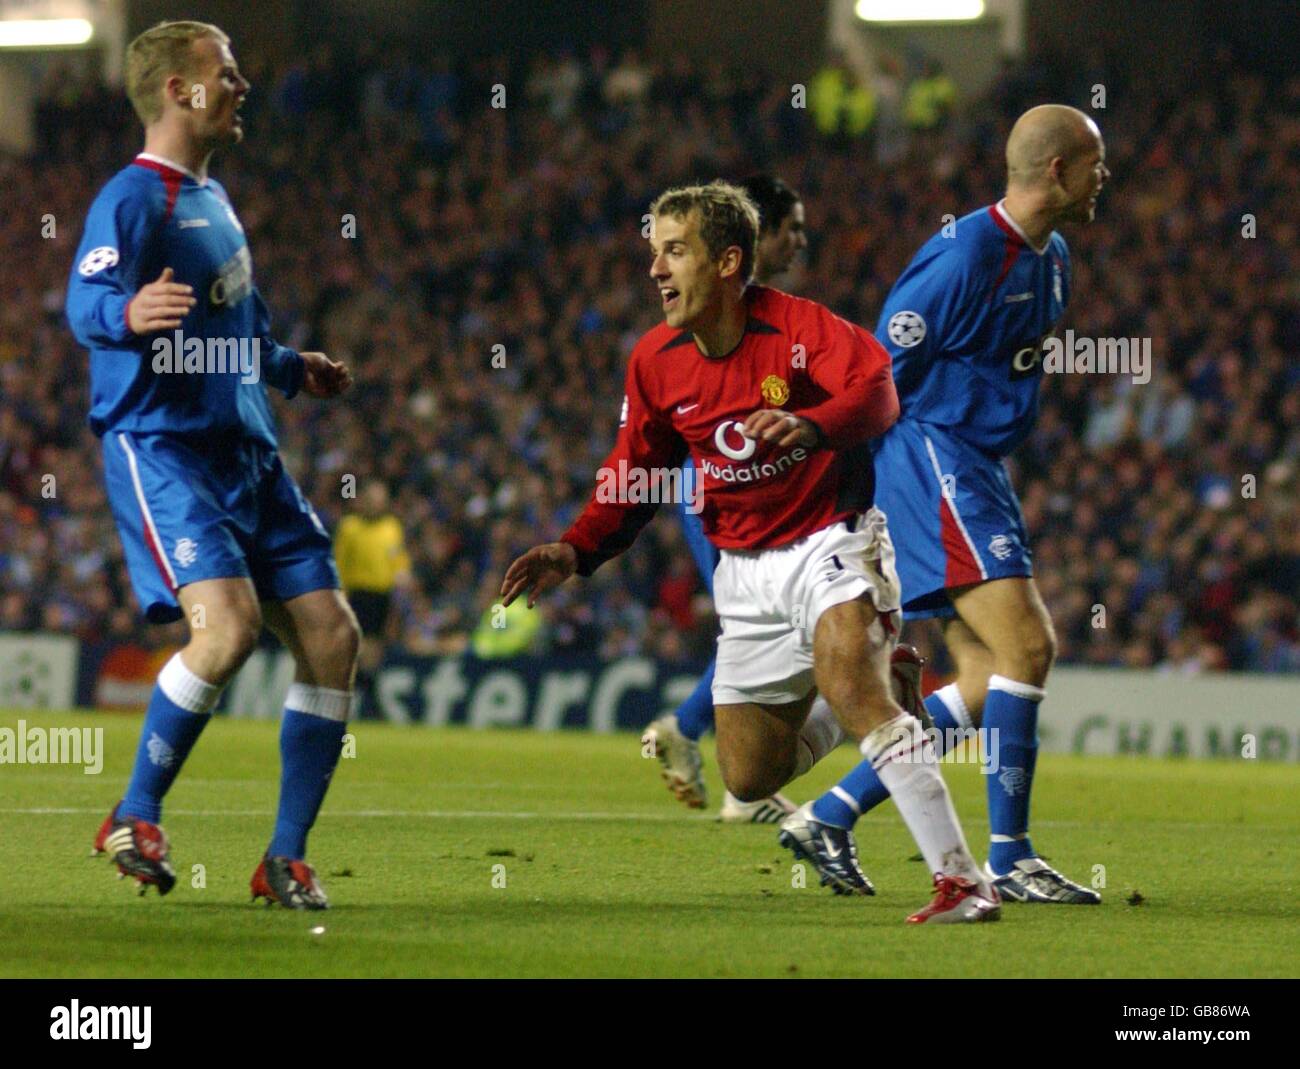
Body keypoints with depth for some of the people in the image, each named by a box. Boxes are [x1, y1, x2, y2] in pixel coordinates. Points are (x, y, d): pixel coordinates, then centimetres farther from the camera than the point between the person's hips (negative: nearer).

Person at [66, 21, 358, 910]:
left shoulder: (213, 198, 20)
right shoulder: (135, 197, -9)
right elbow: (87, 302, -26)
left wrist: (291, 368, 37)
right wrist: (126, 313, -45)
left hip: (246, 451, 9)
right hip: (162, 445, -9)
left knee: (331, 635, -1)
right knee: (230, 623, -25)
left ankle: (287, 858, 7)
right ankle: (134, 819, -7)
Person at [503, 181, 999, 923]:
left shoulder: (799, 327, -16)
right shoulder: (656, 363, 1)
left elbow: (877, 388, -33)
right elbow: (634, 478, 11)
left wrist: (811, 425, -53)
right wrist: (574, 553, -4)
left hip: (832, 541, -6)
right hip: (747, 570, 6)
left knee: (847, 683, -33)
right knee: (749, 777, 5)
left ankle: (962, 880, -31)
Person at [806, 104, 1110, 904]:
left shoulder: (1053, 261, 14)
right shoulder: (965, 255, -16)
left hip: (976, 470, 10)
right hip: (929, 458, -10)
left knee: (989, 677, 6)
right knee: (1026, 645, -17)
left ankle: (833, 813, 11)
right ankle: (1009, 859, -13)